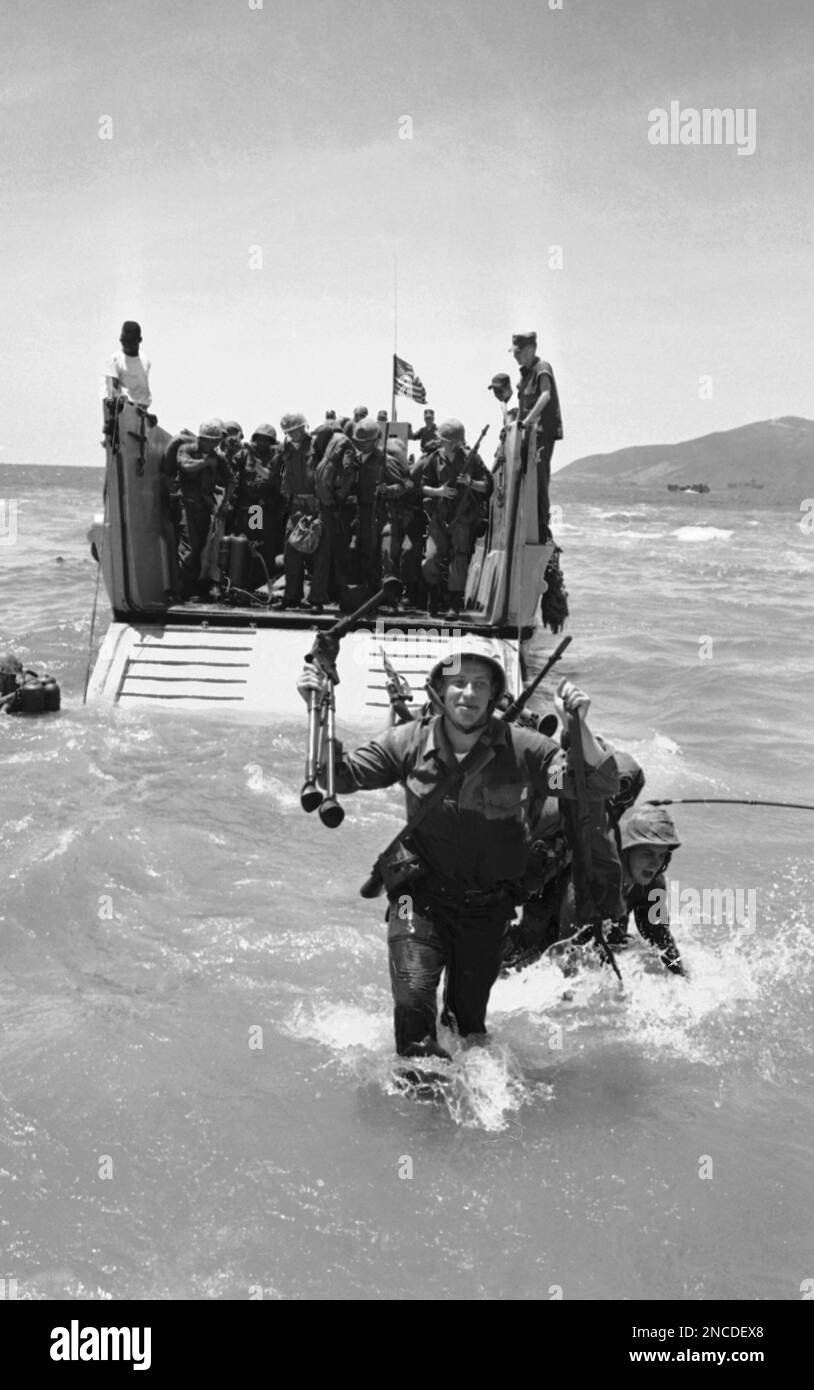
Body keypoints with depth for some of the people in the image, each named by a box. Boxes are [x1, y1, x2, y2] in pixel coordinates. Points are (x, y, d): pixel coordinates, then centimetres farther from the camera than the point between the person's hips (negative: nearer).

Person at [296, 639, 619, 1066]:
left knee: (468, 1019, 13)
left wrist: (580, 727, -29)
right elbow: (342, 775, -4)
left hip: (488, 906, 1)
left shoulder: (522, 748, -13)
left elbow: (601, 785, -12)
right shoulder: (409, 742, -9)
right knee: (414, 995, -19)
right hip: (421, 897, 0)